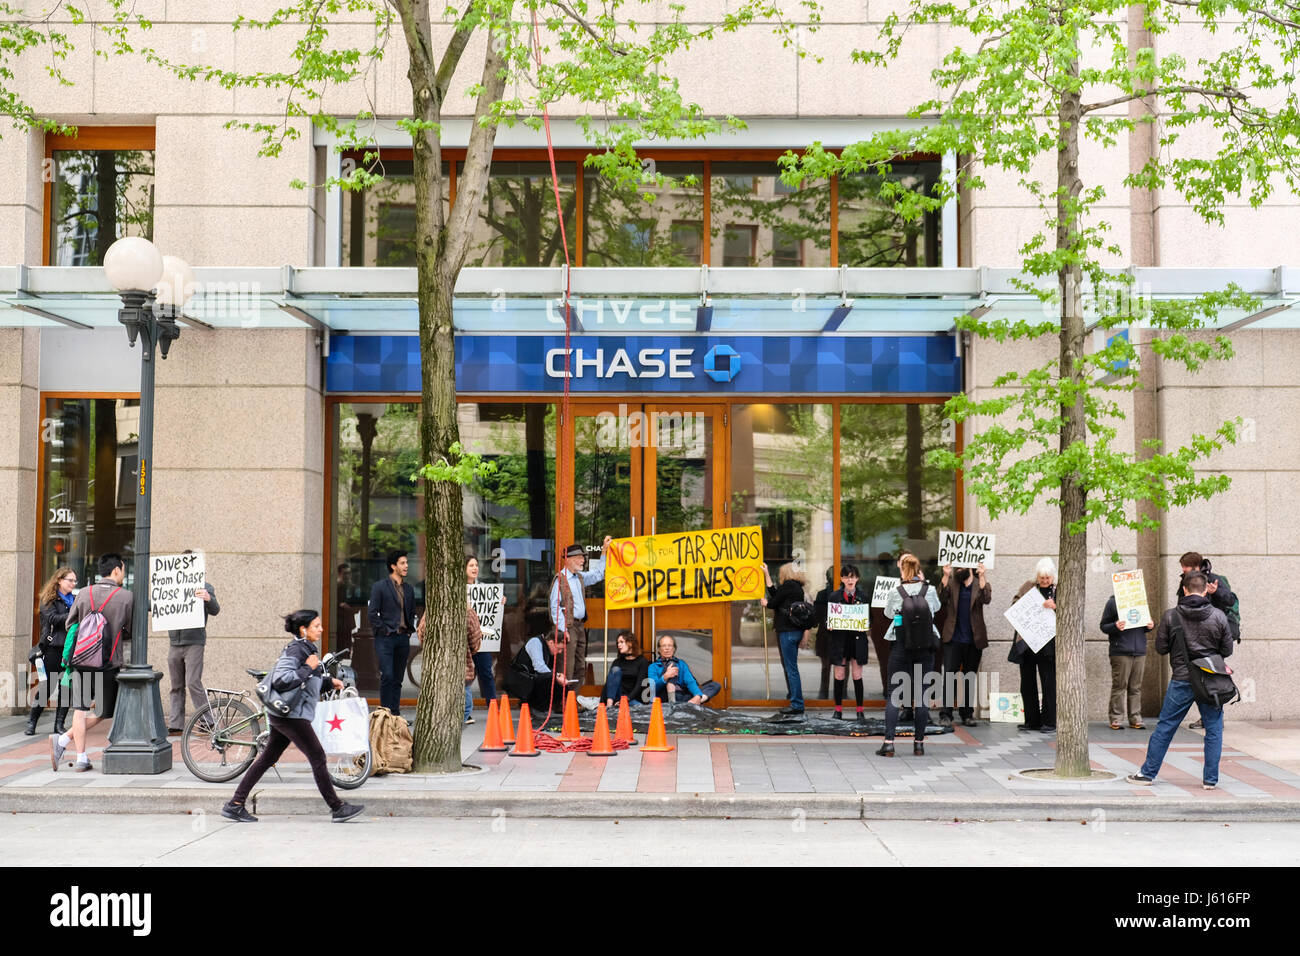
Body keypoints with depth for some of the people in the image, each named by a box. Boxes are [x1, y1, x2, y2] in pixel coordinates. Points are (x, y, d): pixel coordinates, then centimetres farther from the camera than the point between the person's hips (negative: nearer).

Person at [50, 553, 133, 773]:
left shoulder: (84, 593, 3)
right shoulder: (126, 597, -5)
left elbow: (70, 624, 10)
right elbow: (130, 632, 3)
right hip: (109, 662, -3)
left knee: (80, 709, 7)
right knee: (103, 711, 9)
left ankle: (81, 758, 5)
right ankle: (63, 740, -2)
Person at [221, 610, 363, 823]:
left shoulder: (308, 649, 15)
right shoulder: (295, 650, -16)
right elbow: (281, 680, -27)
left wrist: (330, 681, 17)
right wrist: (308, 668, -21)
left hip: (284, 715, 10)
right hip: (291, 715, -10)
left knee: (267, 759, 11)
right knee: (317, 757, -4)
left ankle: (235, 805, 14)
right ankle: (337, 808, 1)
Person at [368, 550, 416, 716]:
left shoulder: (409, 589, 16)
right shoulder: (380, 586, -3)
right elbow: (372, 612, -6)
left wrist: (410, 630, 12)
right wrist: (383, 630, -10)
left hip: (403, 638, 6)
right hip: (385, 639, -6)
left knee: (398, 678, 8)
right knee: (387, 676, -12)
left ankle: (396, 713, 13)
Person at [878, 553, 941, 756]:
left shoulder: (896, 593, -7)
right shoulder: (930, 591, -2)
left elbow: (888, 613, 11)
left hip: (901, 647, -2)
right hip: (925, 648, 2)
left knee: (893, 693, 2)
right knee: (920, 695, 8)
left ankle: (889, 743, -6)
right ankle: (919, 743, 10)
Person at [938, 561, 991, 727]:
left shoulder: (979, 584, 5)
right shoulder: (951, 582, 5)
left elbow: (986, 599, -14)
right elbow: (941, 598, -12)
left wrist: (982, 577, -26)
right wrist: (946, 576, -23)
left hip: (974, 639, 1)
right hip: (953, 638, -1)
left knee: (970, 677, 9)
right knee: (949, 675, -7)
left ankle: (967, 714, 18)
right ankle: (945, 714, -5)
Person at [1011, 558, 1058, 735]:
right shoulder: (1028, 587, 12)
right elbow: (1015, 605, 8)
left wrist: (1055, 607, -21)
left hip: (1048, 645, -3)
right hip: (1026, 641, 3)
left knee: (1049, 683, -3)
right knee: (1027, 683, 6)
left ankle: (1049, 722, 4)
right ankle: (1032, 721, 15)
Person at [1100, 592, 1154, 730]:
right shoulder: (1113, 602, 0)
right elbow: (1103, 626, 0)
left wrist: (1150, 625, 2)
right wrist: (1115, 626, -20)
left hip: (1140, 651, 4)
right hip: (1120, 652, -4)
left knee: (1136, 687, 7)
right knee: (1119, 686, -3)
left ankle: (1135, 718, 13)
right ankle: (1116, 719, 4)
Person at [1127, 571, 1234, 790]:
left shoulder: (1170, 616, -6)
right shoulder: (1218, 616, -5)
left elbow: (1160, 648, 0)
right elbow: (1227, 650, 2)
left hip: (1181, 680, 0)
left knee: (1165, 727, 8)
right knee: (1214, 729, 11)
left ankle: (1148, 773, 14)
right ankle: (1210, 779, 11)